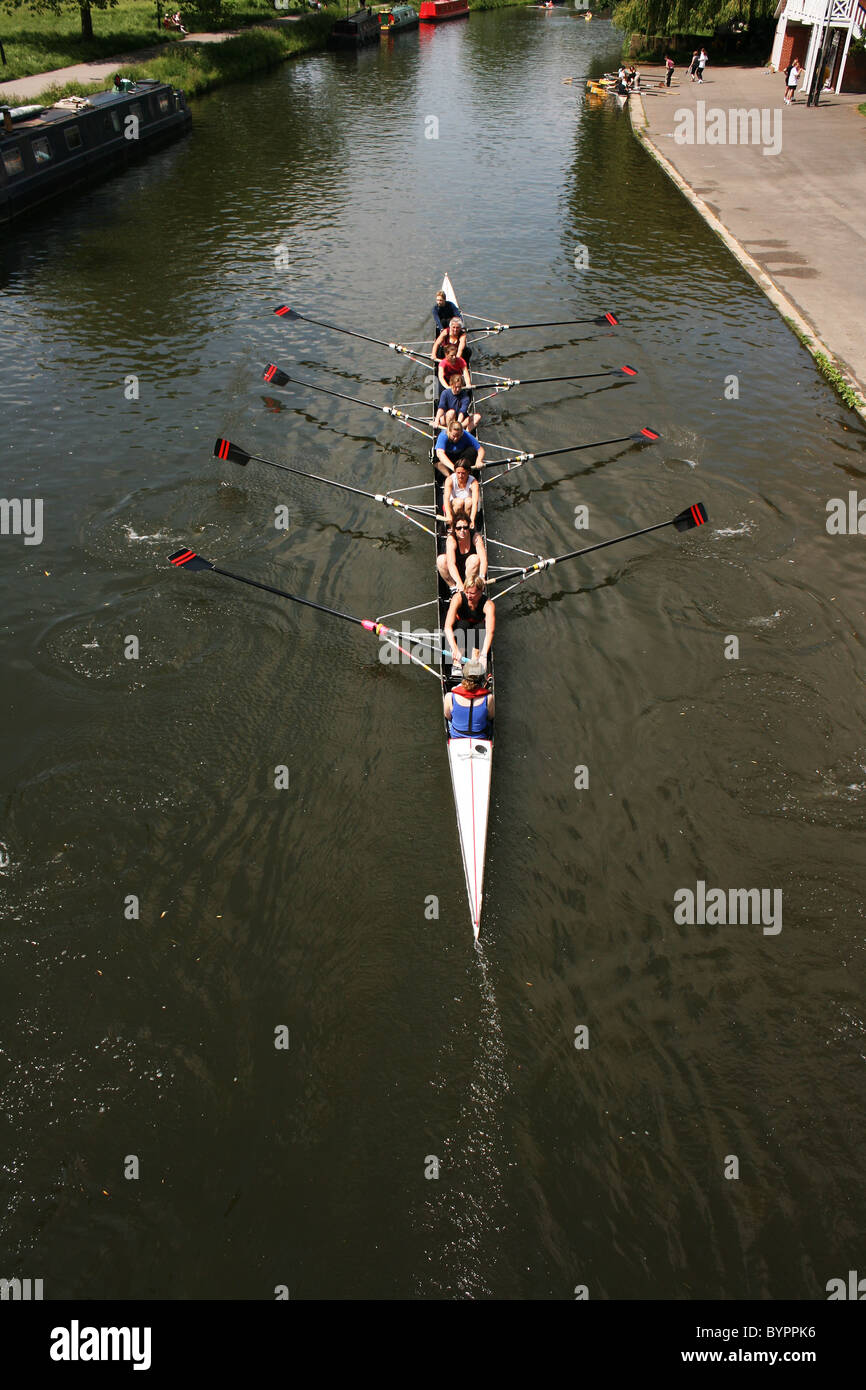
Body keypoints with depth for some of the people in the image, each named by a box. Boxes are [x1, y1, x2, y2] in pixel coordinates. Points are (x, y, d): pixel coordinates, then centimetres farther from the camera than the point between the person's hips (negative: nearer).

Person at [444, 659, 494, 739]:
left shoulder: (450, 697, -27)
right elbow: (491, 717, -8)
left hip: (456, 737, 1)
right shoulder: (488, 698, -29)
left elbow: (448, 717, -7)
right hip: (481, 739, 0)